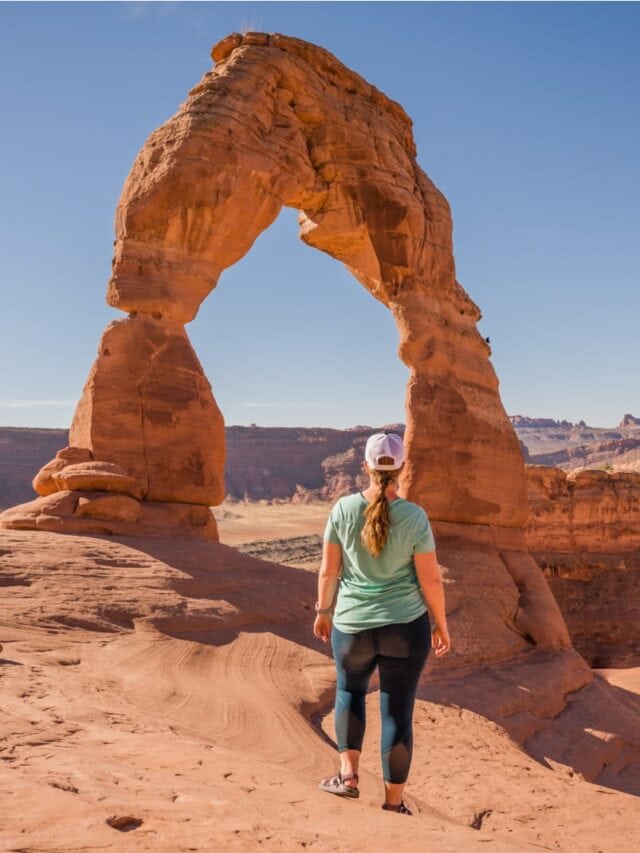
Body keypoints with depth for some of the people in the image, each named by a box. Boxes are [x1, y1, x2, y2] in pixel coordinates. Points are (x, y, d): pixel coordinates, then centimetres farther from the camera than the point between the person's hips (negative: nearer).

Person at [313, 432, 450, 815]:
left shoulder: (344, 509, -8)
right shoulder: (415, 517, -13)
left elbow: (328, 569, -1)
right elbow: (430, 579, -8)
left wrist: (323, 611, 13)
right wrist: (441, 625, 5)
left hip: (352, 625, 2)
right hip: (406, 627, -1)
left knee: (350, 689, 27)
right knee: (398, 712, 8)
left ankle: (348, 774, 21)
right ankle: (394, 801, 18)